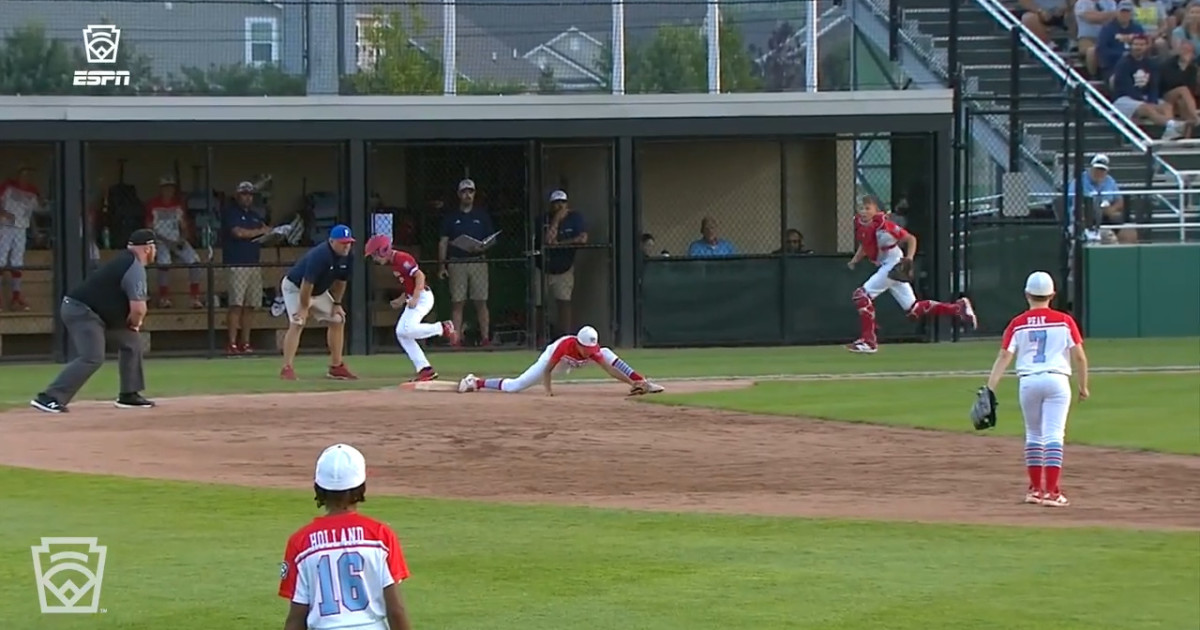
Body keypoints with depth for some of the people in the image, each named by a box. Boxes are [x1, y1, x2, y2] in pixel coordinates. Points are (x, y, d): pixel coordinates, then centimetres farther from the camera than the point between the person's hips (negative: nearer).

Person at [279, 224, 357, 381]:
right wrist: (304, 307, -28)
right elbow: (307, 283, -33)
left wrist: (336, 304, 4)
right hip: (295, 287, -8)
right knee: (297, 323, -23)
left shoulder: (347, 258, -10)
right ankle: (287, 369, -26)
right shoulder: (319, 256, -35)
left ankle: (336, 367, 14)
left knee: (338, 320, 7)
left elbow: (340, 282, 4)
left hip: (319, 291, 8)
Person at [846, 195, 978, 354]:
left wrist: (909, 258, -31)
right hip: (885, 267, 9)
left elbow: (911, 239, -18)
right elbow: (864, 245, 21)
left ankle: (868, 341, -8)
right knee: (913, 309, 12)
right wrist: (855, 260, 5)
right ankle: (958, 307, 21)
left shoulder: (883, 226, -21)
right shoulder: (860, 225, 3)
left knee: (861, 295, -14)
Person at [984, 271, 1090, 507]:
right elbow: (1079, 356, -1)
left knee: (1033, 434, 17)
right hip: (1057, 381, -2)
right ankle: (1051, 491, -11)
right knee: (1053, 435, -4)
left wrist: (990, 390, -9)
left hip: (1028, 382, 2)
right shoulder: (1064, 321, 2)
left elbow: (1004, 357, -5)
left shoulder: (1018, 324, 3)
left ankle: (1035, 488, 22)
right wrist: (1083, 386, 11)